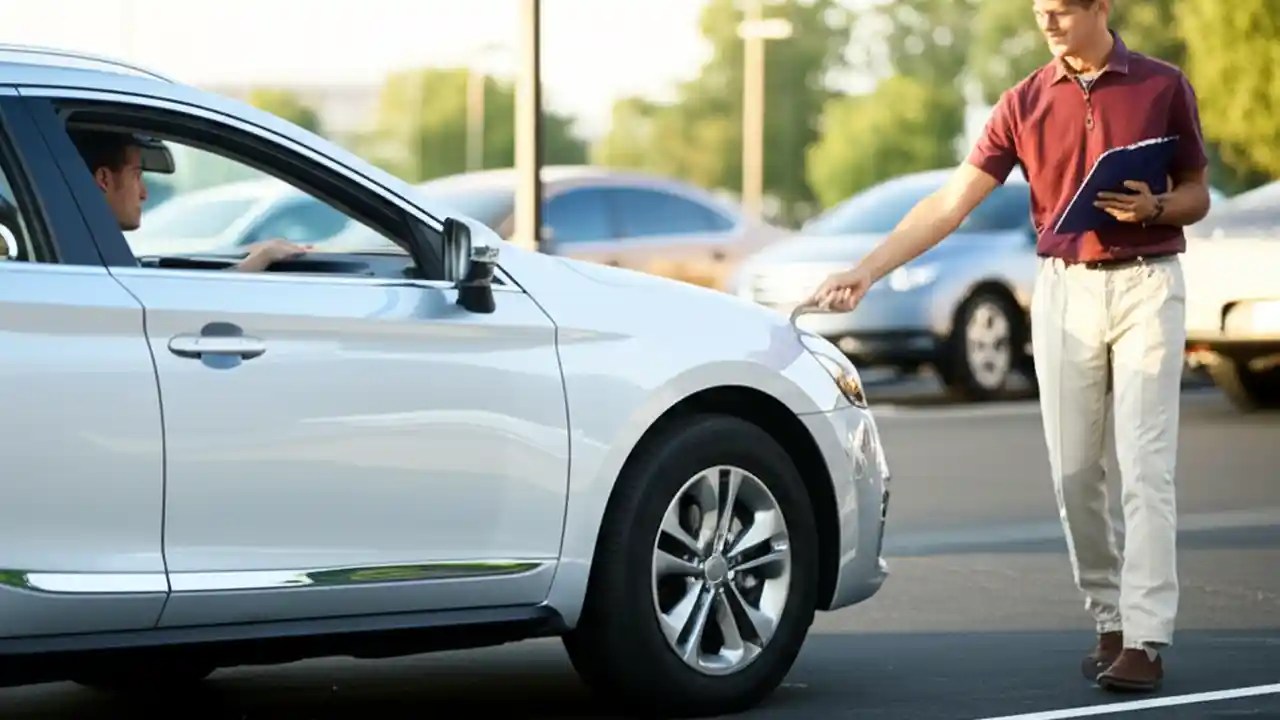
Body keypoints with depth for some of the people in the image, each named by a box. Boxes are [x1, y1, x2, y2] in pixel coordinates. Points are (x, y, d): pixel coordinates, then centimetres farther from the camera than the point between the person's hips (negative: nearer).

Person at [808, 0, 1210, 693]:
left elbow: (1196, 196, 8)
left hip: (1146, 284, -3)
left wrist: (1152, 208, -15)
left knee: (1145, 468, -8)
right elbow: (951, 202, 1)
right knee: (1073, 473, 3)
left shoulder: (1163, 87, 1)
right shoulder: (1024, 103, 5)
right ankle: (1108, 621, 15)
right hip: (1063, 289, 3)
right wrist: (865, 270, -7)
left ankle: (1145, 640, -10)